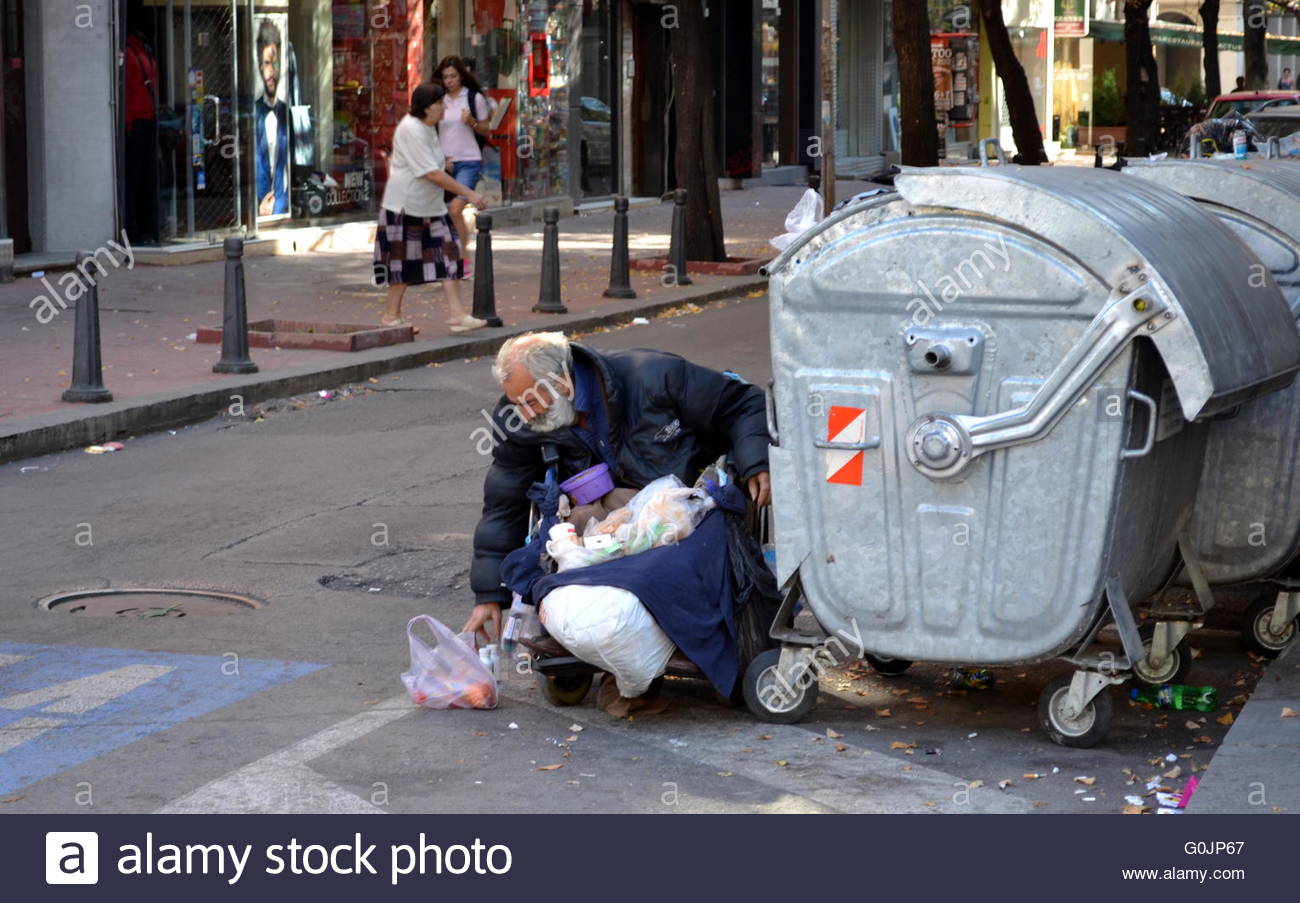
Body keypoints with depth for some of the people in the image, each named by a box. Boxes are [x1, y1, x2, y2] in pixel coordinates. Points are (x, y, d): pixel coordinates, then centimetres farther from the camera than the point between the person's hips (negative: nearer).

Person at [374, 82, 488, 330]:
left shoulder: (428, 128, 10)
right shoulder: (411, 130, -21)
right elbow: (432, 174, -25)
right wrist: (469, 194, -24)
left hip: (431, 205, 9)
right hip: (406, 205, -9)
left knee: (448, 252, -1)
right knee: (404, 259, 0)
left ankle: (456, 313, -4)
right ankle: (392, 315, 13)